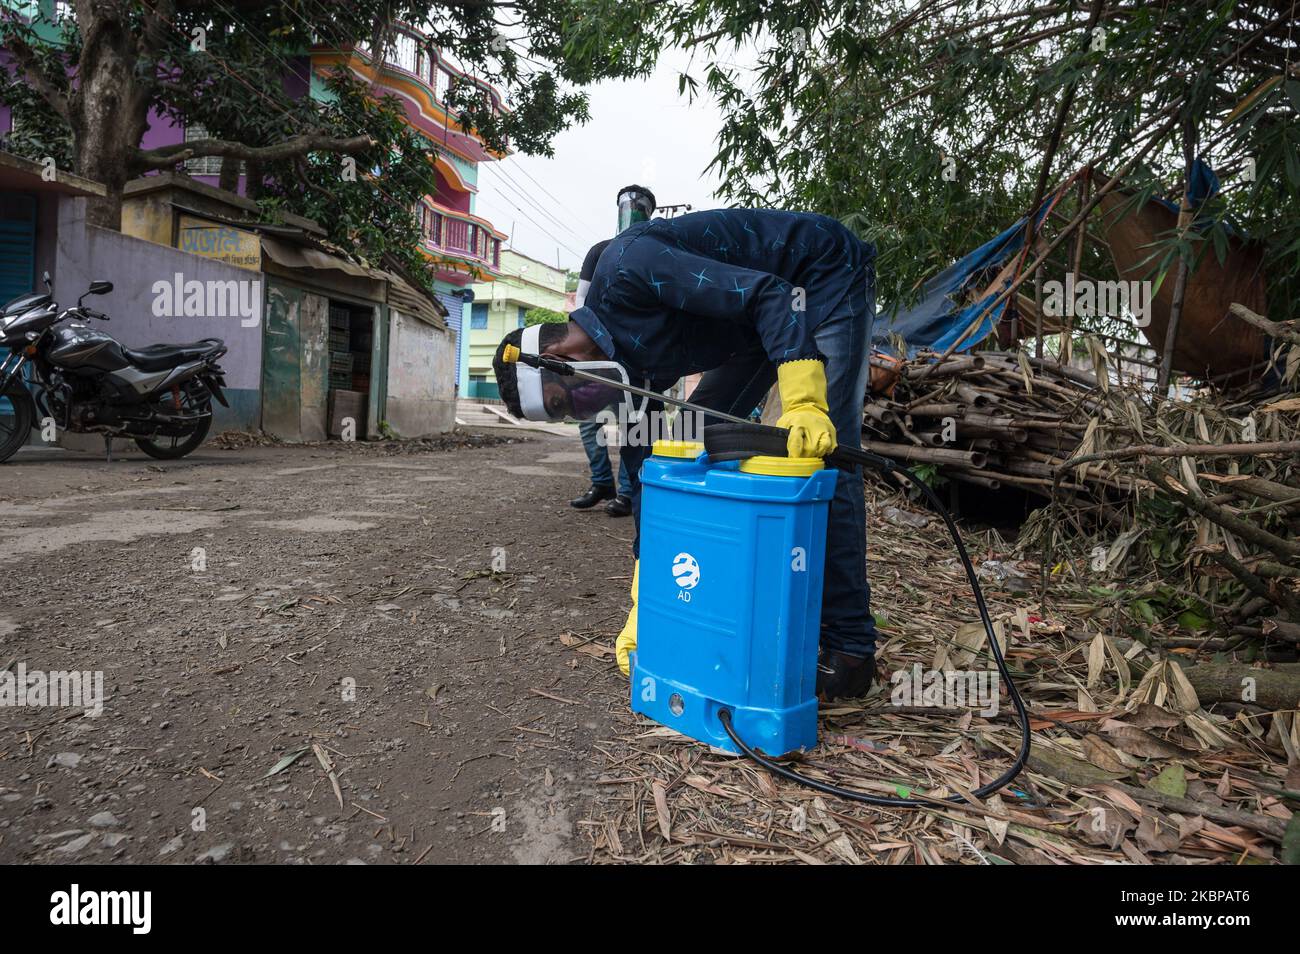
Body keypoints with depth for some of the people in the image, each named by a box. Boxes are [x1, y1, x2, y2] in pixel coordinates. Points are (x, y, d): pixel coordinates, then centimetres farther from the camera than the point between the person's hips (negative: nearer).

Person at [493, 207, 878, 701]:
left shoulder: (623, 268, -28)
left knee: (820, 451, -19)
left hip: (829, 271, -8)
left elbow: (772, 294, -32)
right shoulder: (629, 363, -3)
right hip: (768, 314, 8)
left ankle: (848, 650, -11)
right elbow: (645, 474, -1)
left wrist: (803, 402, -42)